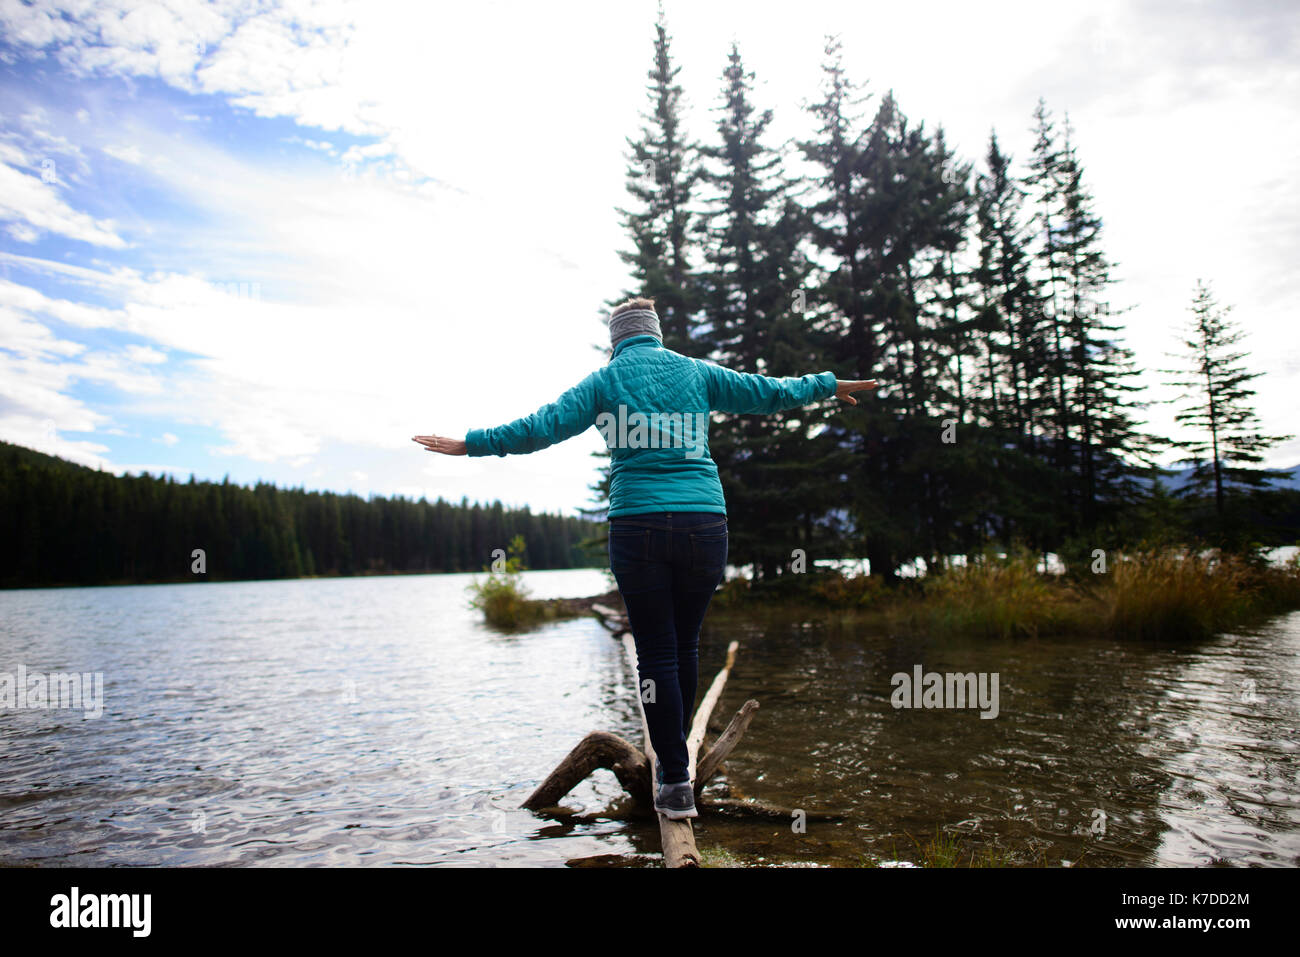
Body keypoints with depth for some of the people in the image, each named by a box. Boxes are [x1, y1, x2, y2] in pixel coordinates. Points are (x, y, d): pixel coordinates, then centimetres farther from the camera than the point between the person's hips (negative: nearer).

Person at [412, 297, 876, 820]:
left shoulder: (603, 380, 9)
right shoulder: (696, 371, 14)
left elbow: (542, 427, 1)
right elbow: (768, 391, 20)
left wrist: (472, 443, 9)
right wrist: (829, 385, 35)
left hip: (638, 522, -2)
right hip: (704, 518, 2)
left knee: (657, 653, 3)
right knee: (685, 647, 15)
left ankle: (677, 782, 5)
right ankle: (674, 755, 31)